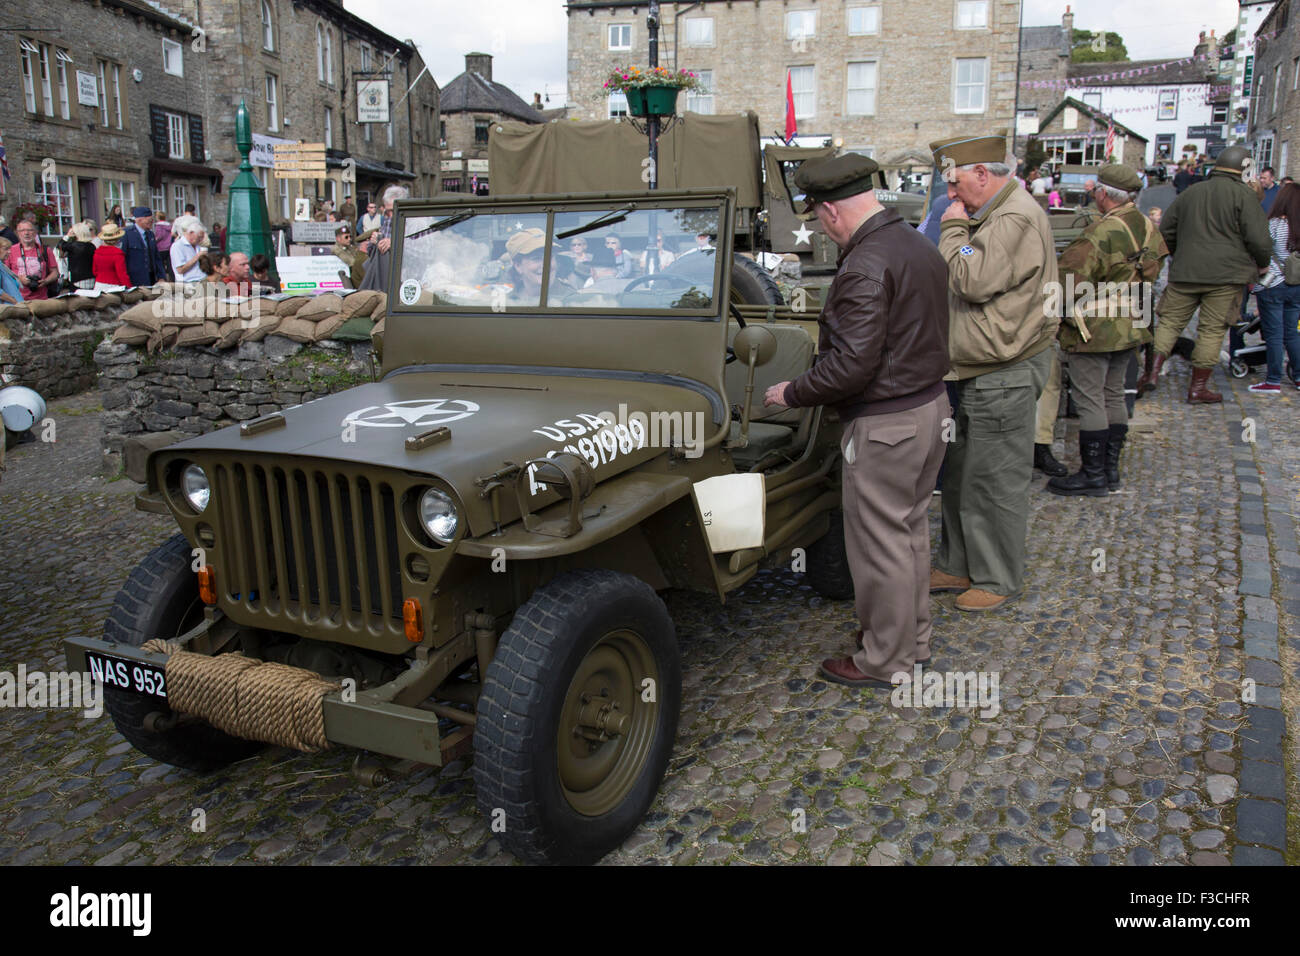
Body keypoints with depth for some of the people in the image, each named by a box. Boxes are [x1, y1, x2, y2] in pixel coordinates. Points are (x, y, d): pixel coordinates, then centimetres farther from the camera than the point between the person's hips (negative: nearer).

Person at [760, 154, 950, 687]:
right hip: (931, 403, 10)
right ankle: (914, 637, 36)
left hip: (885, 423, -10)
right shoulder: (919, 245, 8)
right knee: (910, 528, 21)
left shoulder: (865, 267, -22)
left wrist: (792, 394, -13)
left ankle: (885, 661, 17)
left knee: (878, 542, 3)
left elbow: (852, 365, -26)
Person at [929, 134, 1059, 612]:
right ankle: (957, 566, 29)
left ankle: (998, 580, 12)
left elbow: (972, 281, -24)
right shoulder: (993, 215, 17)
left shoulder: (1017, 218, -17)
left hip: (1006, 373, -11)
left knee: (996, 482, -1)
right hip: (983, 371, 11)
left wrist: (954, 229, -13)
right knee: (960, 475, 17)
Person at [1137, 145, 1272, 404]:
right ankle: (1198, 387, 6)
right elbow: (1259, 239, -8)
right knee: (1212, 329, 2)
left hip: (1184, 273, 4)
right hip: (1227, 275, -4)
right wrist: (1262, 264, 10)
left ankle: (1153, 372, -6)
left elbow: (1165, 233, 18)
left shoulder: (1189, 194, 11)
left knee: (1170, 321, 9)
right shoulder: (1242, 195, -5)